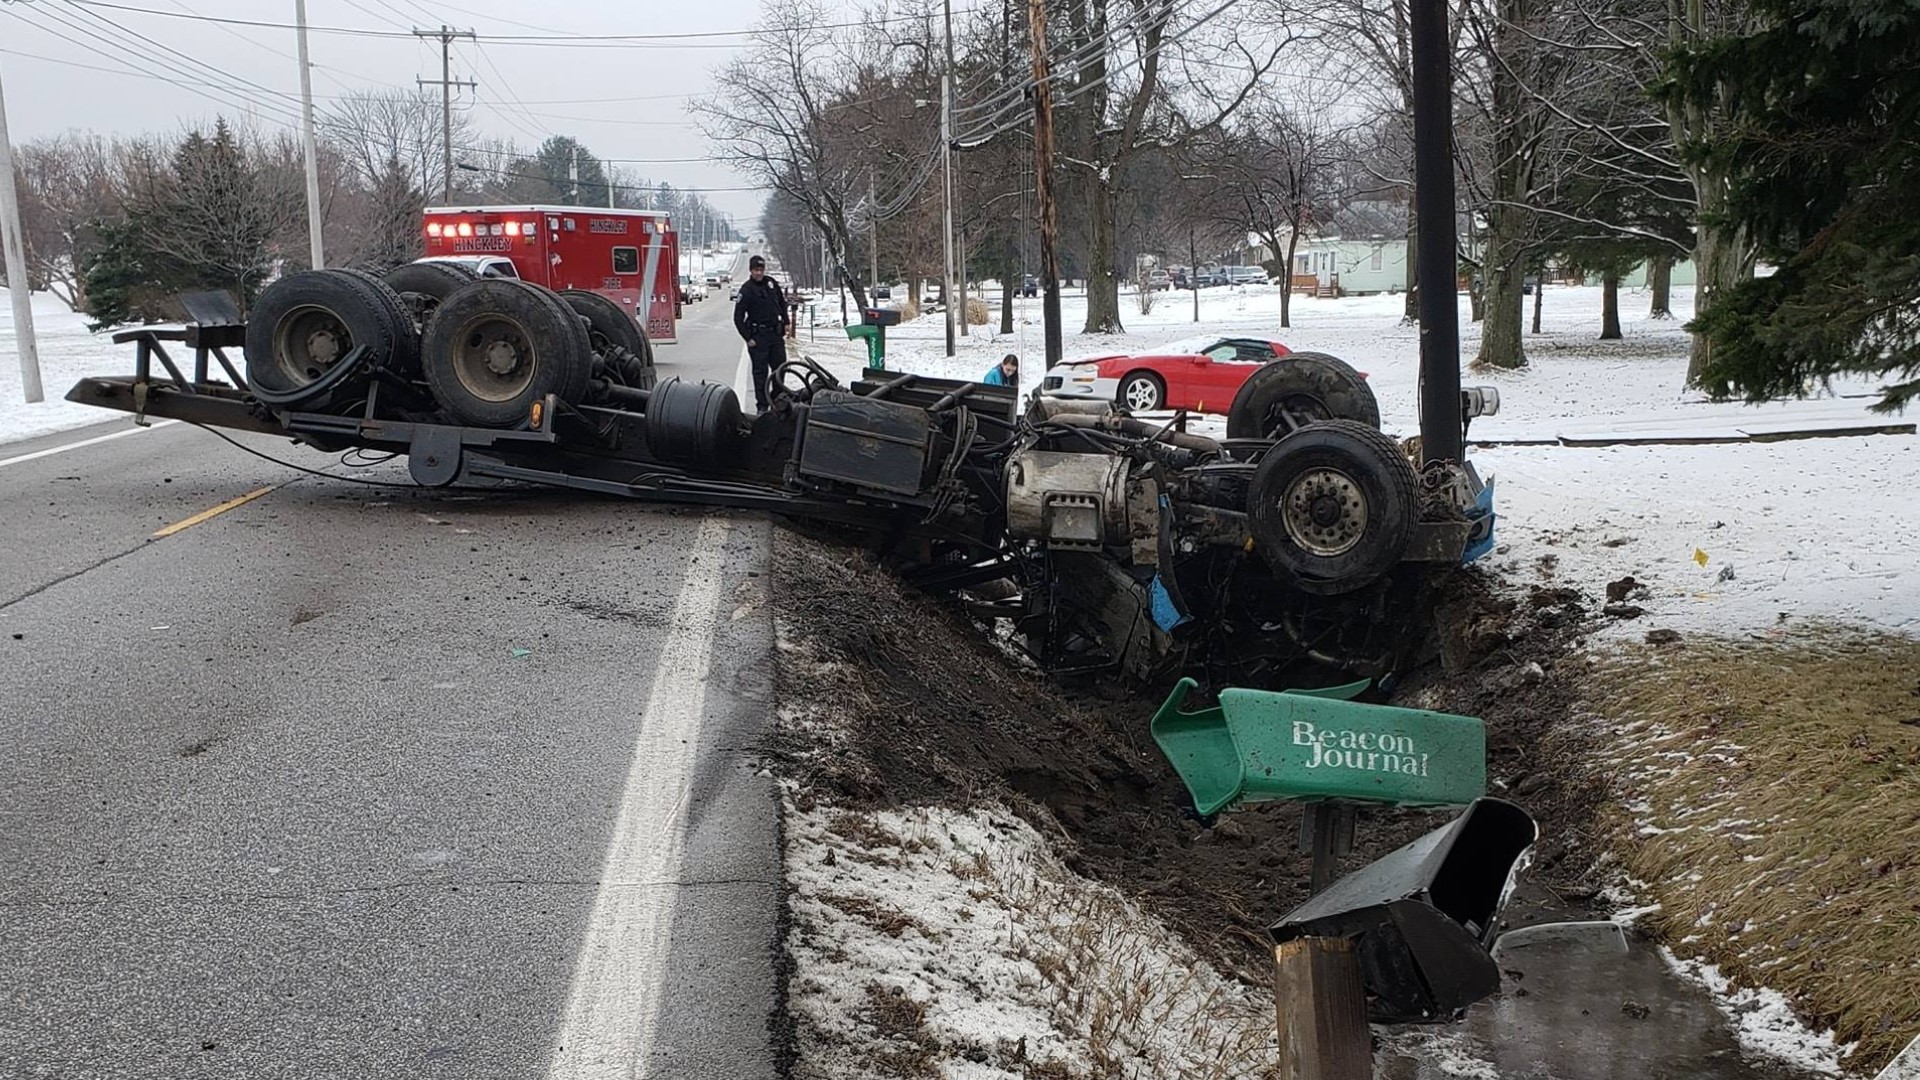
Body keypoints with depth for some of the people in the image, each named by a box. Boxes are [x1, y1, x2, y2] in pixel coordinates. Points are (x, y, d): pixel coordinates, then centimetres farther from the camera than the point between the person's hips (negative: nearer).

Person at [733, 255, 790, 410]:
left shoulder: (771, 283, 5)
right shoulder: (746, 289, -10)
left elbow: (782, 303, 22)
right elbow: (738, 318, -9)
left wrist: (786, 322, 14)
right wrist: (748, 339, -12)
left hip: (776, 333, 5)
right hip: (758, 336, -5)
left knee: (780, 367, 10)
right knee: (760, 371, -2)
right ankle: (762, 405, 3)